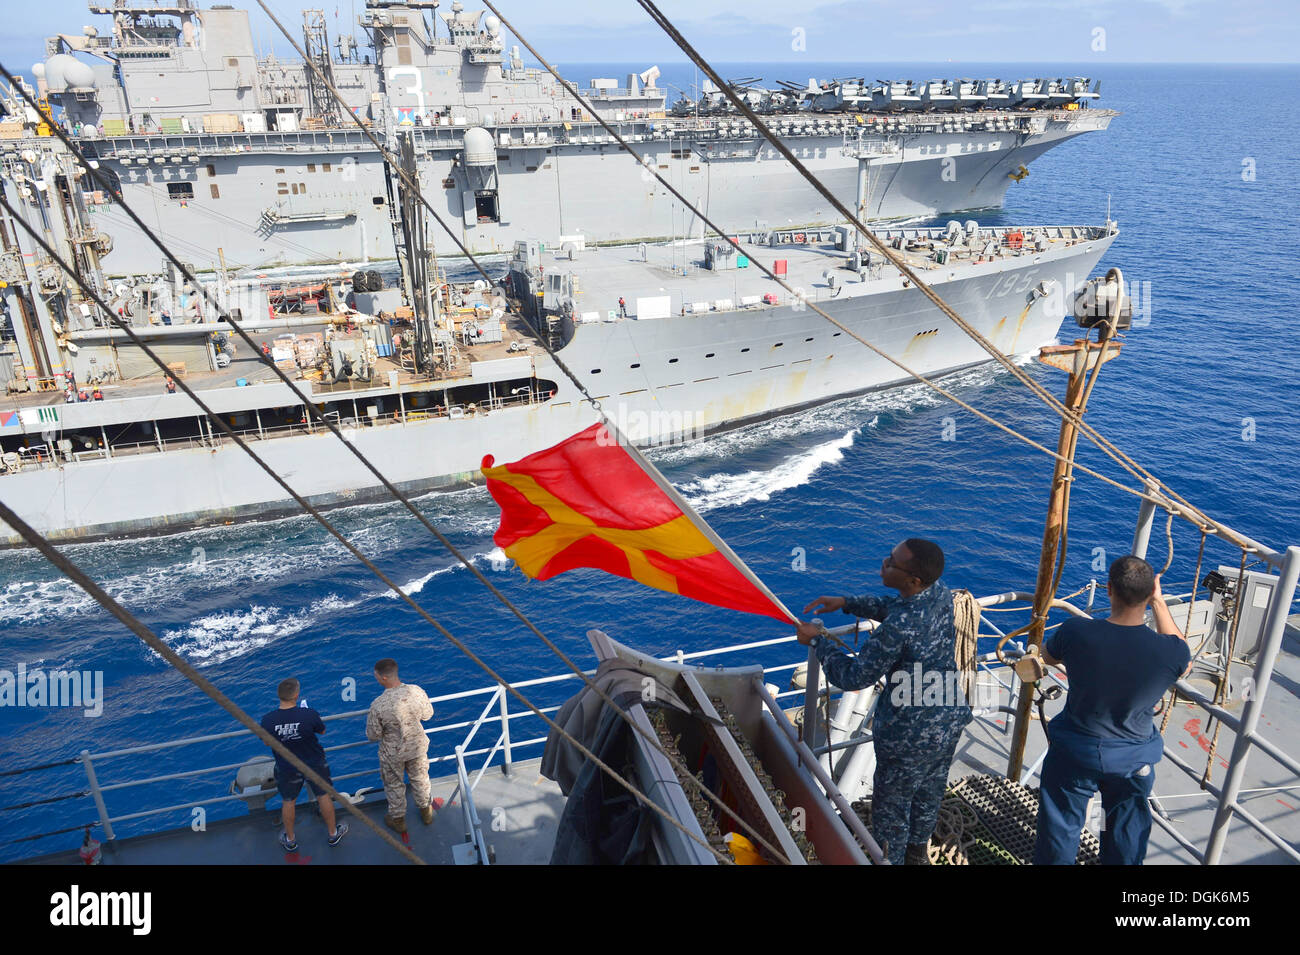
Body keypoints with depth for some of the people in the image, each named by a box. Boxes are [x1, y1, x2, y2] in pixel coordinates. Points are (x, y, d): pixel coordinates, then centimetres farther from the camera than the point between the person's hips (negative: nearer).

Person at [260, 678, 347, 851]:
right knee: (324, 796, 22)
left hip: (287, 769, 1)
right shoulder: (309, 714, -30)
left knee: (288, 802, 24)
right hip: (314, 764, -1)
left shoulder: (268, 720, -26)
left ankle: (290, 840, 44)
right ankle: (333, 833, 41)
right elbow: (322, 731, -8)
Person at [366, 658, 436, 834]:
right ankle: (425, 812, 49)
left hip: (393, 753, -3)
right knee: (419, 779, 28)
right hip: (417, 747, 3)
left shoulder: (378, 705, -33)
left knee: (394, 785, 24)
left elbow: (373, 736, -17)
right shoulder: (416, 691, -25)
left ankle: (398, 819, 44)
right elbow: (428, 715, -6)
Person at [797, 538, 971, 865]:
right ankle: (918, 852, 55)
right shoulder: (940, 592, -11)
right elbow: (895, 606, 10)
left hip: (912, 737, -8)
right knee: (929, 791, 31)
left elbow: (853, 676, -24)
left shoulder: (898, 628, -35)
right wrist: (846, 603, 5)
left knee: (891, 805, 17)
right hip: (951, 721, 8)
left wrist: (817, 640, -12)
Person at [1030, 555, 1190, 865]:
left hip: (1075, 752, -1)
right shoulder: (1171, 652, -25)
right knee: (1128, 833, 27)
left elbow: (1048, 656, -3)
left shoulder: (1076, 632, -27)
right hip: (1134, 759, 1)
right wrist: (1158, 603, 5)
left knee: (1060, 828, 21)